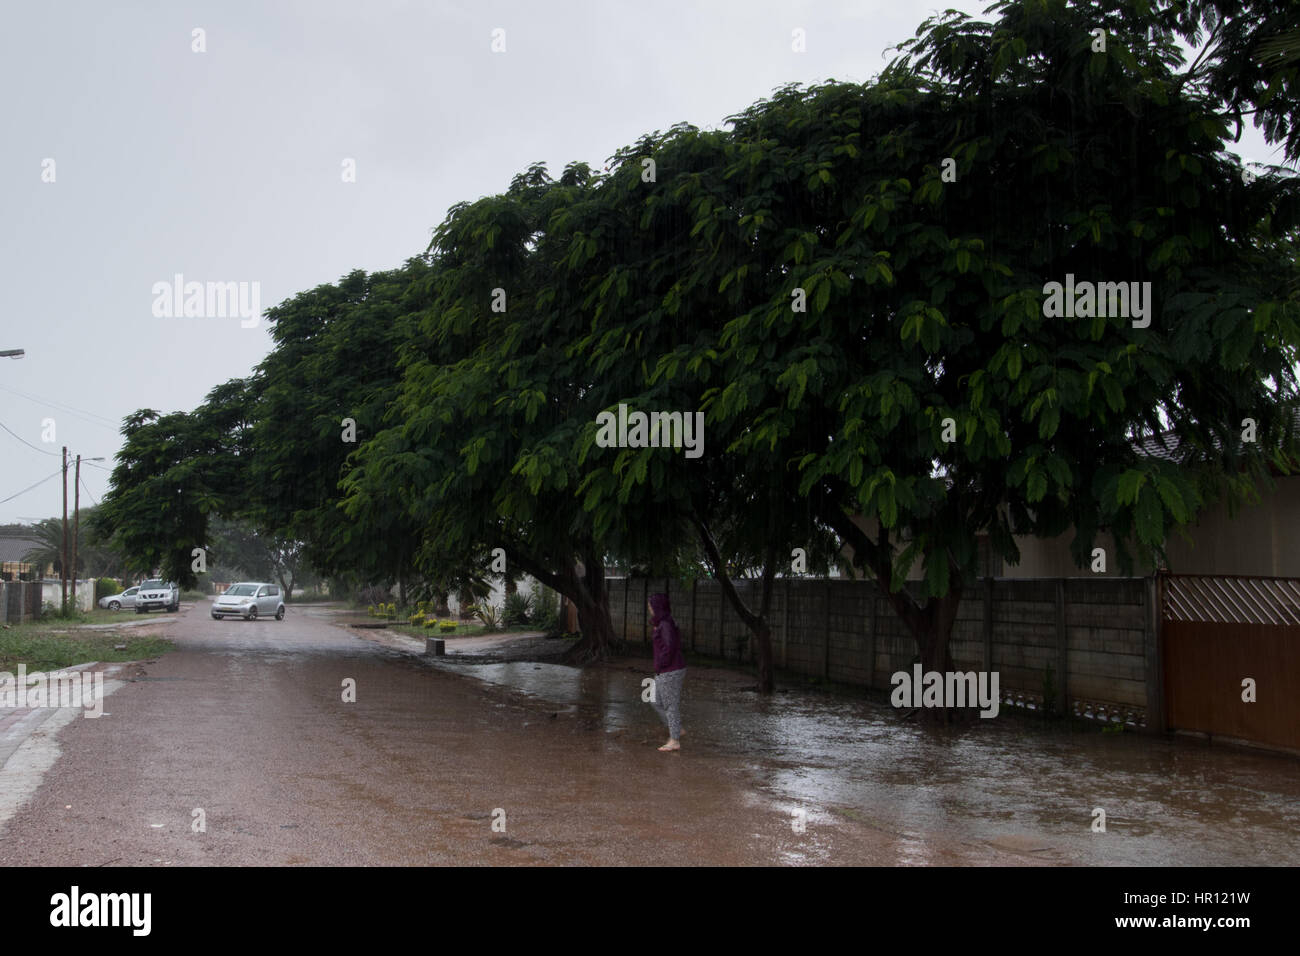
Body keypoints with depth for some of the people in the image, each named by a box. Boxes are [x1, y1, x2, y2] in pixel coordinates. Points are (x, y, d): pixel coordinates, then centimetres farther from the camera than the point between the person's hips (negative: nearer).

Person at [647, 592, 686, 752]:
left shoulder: (666, 625, -19)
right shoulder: (667, 622, 11)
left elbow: (669, 647, -28)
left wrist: (659, 665, -18)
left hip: (670, 671, -10)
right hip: (671, 670, 10)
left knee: (671, 705, 1)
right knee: (656, 702, 18)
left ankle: (675, 741, 11)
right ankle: (677, 730, 24)